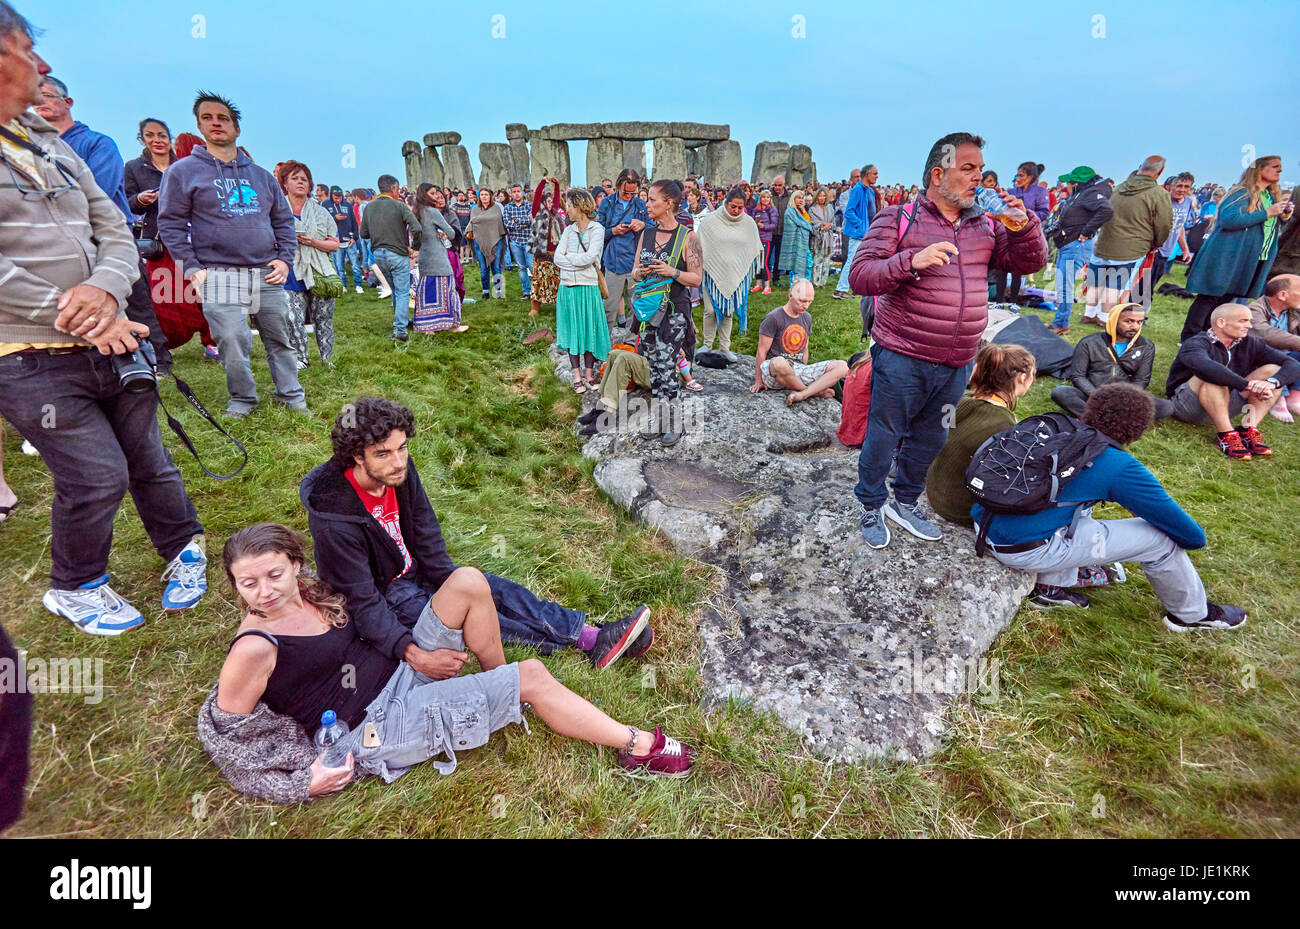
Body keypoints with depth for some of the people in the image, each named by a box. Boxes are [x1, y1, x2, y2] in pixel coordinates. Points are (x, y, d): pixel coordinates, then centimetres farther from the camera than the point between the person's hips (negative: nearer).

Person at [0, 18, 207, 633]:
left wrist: (106, 290, -11)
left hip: (108, 344, 5)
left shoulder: (57, 148, 14)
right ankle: (74, 587, 21)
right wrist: (87, 323, -16)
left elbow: (116, 232, 10)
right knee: (96, 477, -5)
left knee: (148, 459, 12)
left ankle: (183, 550, 34)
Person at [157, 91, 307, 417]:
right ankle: (242, 398, 10)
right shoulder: (182, 171, 5)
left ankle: (290, 395, 17)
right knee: (232, 341, -8)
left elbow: (283, 220, 19)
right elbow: (170, 223, 3)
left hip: (267, 274, 3)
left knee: (280, 338, 5)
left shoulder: (261, 175, 17)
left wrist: (285, 259, 5)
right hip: (219, 276, -3)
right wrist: (191, 268, -7)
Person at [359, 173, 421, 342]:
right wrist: (415, 248, -6)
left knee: (395, 290, 22)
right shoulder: (399, 206, -10)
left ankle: (401, 320, 35)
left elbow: (363, 233, 8)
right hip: (398, 254, -6)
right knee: (402, 292, -1)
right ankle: (399, 330, -8)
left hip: (378, 254, 6)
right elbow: (416, 228, -20)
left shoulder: (369, 207, 5)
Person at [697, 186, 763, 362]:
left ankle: (725, 348, 17)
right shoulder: (711, 220, -6)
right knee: (711, 310, -4)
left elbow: (755, 248, 16)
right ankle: (707, 344, 14)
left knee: (728, 311, 7)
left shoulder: (749, 223, 4)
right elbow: (698, 245, 0)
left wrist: (745, 265, 9)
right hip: (713, 272, -2)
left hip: (736, 274, 3)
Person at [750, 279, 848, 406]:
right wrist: (758, 381, -8)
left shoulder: (807, 317, 14)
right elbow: (761, 353, -8)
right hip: (774, 372, -6)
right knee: (779, 363, -44)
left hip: (798, 369, 6)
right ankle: (814, 391, -19)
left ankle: (802, 394, -31)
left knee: (842, 366, -14)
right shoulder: (773, 318, -7)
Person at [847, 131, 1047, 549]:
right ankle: (871, 507, 25)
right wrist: (912, 260, -29)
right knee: (883, 436, 4)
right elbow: (859, 277, -15)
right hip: (902, 359, -6)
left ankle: (905, 503, 36)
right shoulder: (898, 220, -6)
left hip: (957, 364, 6)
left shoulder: (985, 225, 12)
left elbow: (1030, 262, 13)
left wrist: (1023, 223, -5)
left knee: (929, 440, 17)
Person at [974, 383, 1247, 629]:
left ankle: (1050, 588, 31)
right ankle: (1193, 614, 34)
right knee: (1159, 537, 7)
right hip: (1028, 552, -7)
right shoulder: (1120, 466, -6)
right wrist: (1196, 538, 26)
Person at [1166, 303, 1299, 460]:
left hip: (1223, 407, 6)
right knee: (1213, 376, -32)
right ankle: (1226, 435, -28)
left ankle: (1249, 429, -16)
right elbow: (1206, 367, -40)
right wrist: (1248, 385, -39)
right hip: (1186, 407, -6)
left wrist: (1272, 382, -25)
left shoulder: (1249, 343, 3)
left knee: (1273, 370, -6)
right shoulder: (1195, 344, -17)